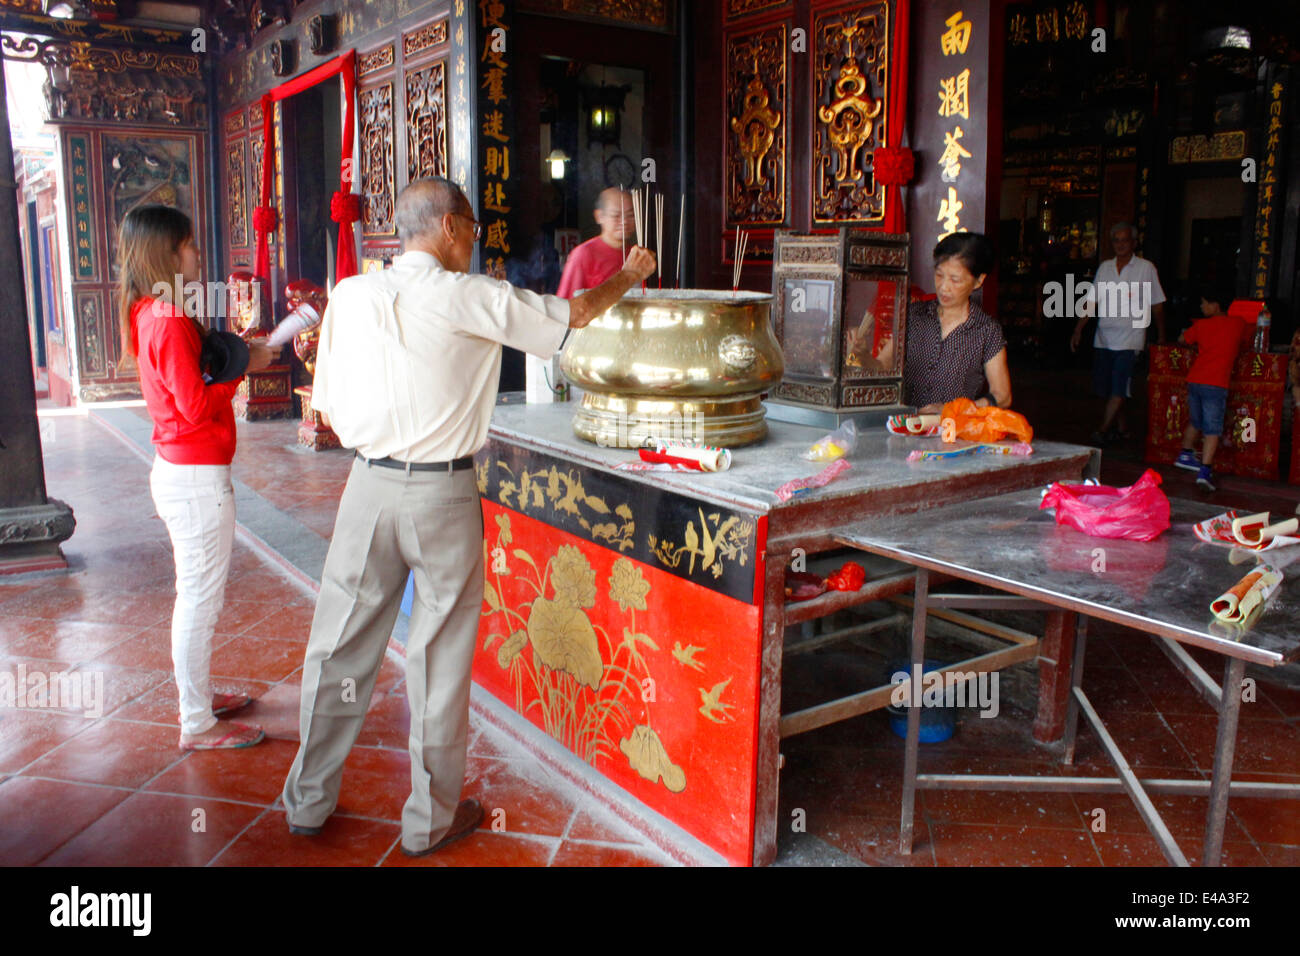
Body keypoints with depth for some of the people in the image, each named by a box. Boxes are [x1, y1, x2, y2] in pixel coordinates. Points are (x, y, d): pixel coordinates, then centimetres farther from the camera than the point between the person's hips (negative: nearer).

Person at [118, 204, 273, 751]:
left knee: (198, 596, 21)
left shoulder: (150, 315, 11)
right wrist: (243, 367, -10)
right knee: (200, 601, -1)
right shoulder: (171, 321, -18)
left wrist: (233, 352, 5)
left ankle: (198, 697, 35)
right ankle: (198, 725, 10)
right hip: (197, 476, -10)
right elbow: (196, 404, -21)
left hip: (179, 472, 10)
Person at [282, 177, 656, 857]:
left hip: (369, 486, 4)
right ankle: (431, 820, 23)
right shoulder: (467, 297, -8)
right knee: (439, 655, 9)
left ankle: (308, 801, 31)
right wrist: (628, 274, 20)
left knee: (340, 646, 15)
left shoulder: (350, 293, 3)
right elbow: (574, 315, 3)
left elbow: (328, 411, 6)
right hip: (441, 495, -4)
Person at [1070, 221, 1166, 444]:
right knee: (1105, 387, 7)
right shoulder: (1105, 267, 11)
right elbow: (1092, 301, 12)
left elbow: (1157, 305, 5)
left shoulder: (1146, 268, 0)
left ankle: (1104, 430, -13)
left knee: (1119, 387, -14)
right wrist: (1078, 329, 5)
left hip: (1130, 338, -4)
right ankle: (1123, 429, 21)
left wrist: (1161, 337, 6)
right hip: (1104, 338, 5)